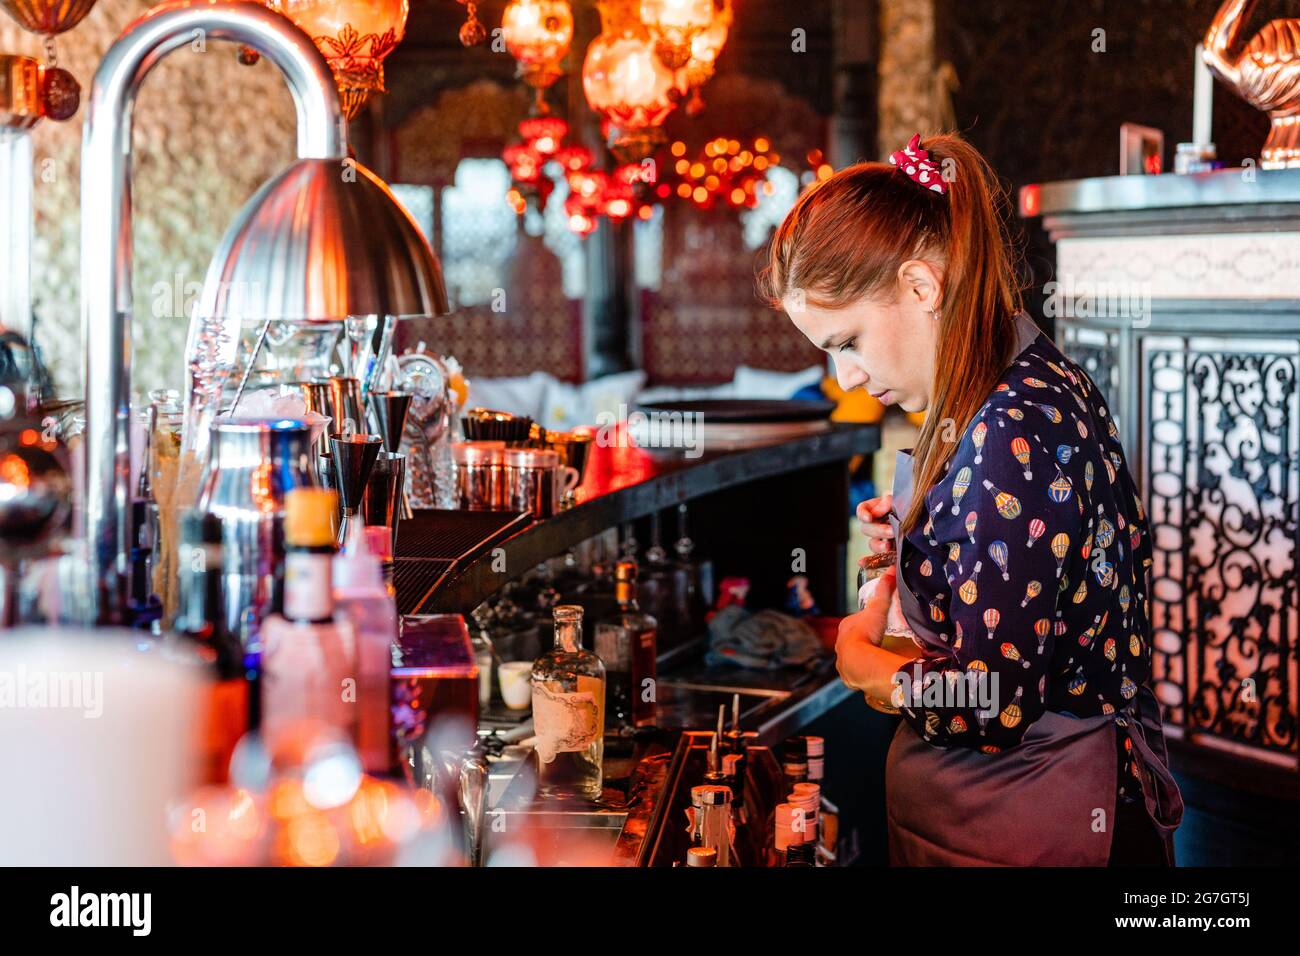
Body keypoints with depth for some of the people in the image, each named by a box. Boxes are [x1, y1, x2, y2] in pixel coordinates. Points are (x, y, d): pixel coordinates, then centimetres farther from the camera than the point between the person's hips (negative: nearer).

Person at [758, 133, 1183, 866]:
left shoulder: (1014, 432, -24)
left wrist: (859, 656, -7)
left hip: (1030, 833, -9)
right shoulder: (1037, 380, 7)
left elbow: (992, 703, -25)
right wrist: (913, 534, 7)